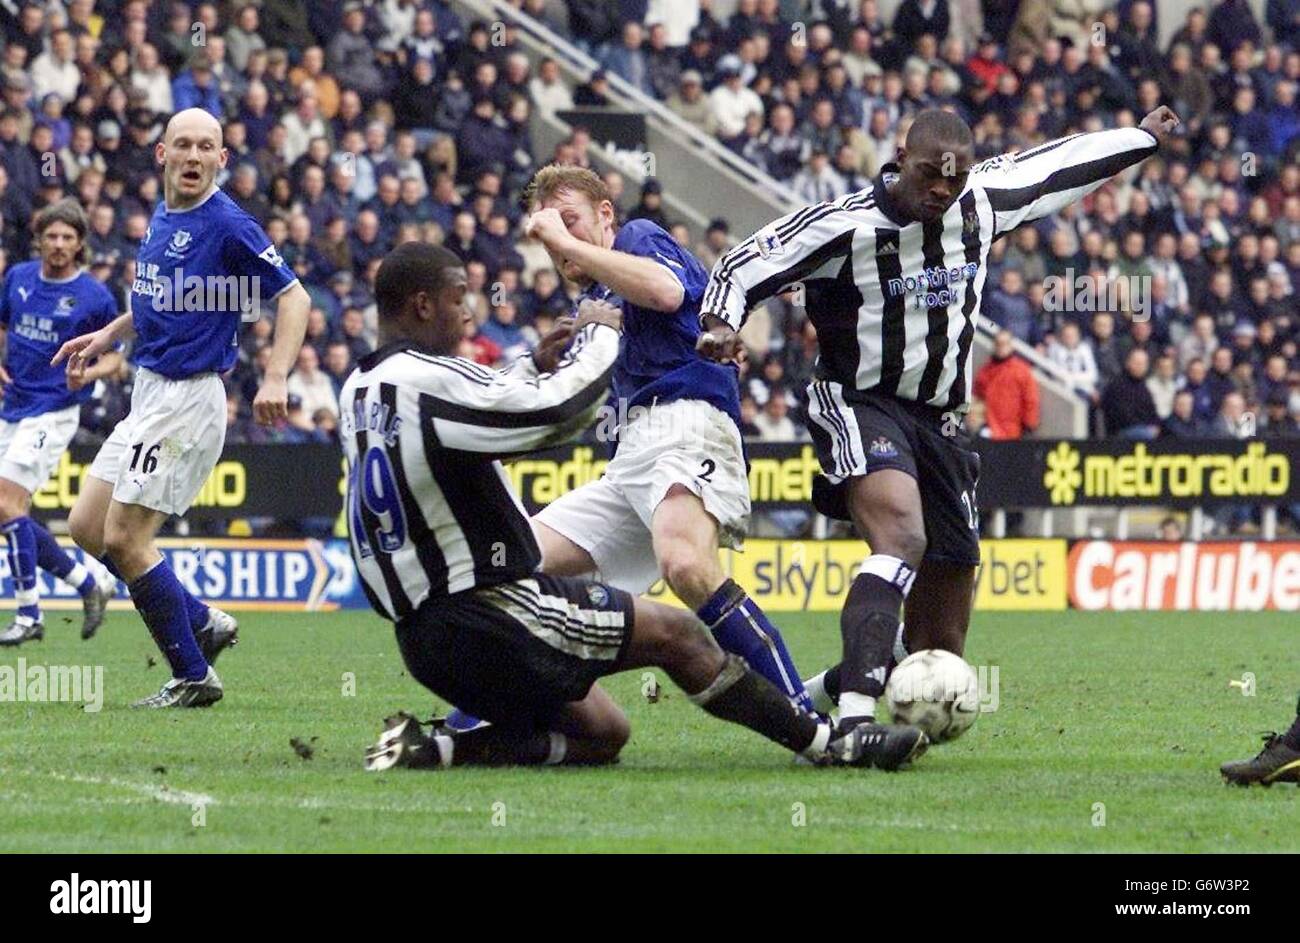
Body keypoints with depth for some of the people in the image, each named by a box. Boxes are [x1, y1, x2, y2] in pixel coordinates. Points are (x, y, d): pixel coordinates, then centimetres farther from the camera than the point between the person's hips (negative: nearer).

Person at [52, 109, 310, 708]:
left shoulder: (227, 225, -15)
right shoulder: (162, 216, 11)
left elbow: (293, 296, -15)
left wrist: (275, 378, -25)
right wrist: (107, 336, 25)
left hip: (186, 399, -9)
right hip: (149, 394, 9)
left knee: (124, 537, -9)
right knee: (87, 529, 10)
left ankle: (193, 677, 1)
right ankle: (203, 624, 19)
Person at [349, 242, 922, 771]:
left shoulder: (360, 392, 11)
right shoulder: (429, 380, -19)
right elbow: (560, 410, -16)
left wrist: (532, 368, 20)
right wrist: (600, 333, 2)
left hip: (423, 634, 10)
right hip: (487, 615, -10)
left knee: (602, 736, 16)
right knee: (675, 633, 0)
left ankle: (432, 749, 2)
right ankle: (827, 745, 3)